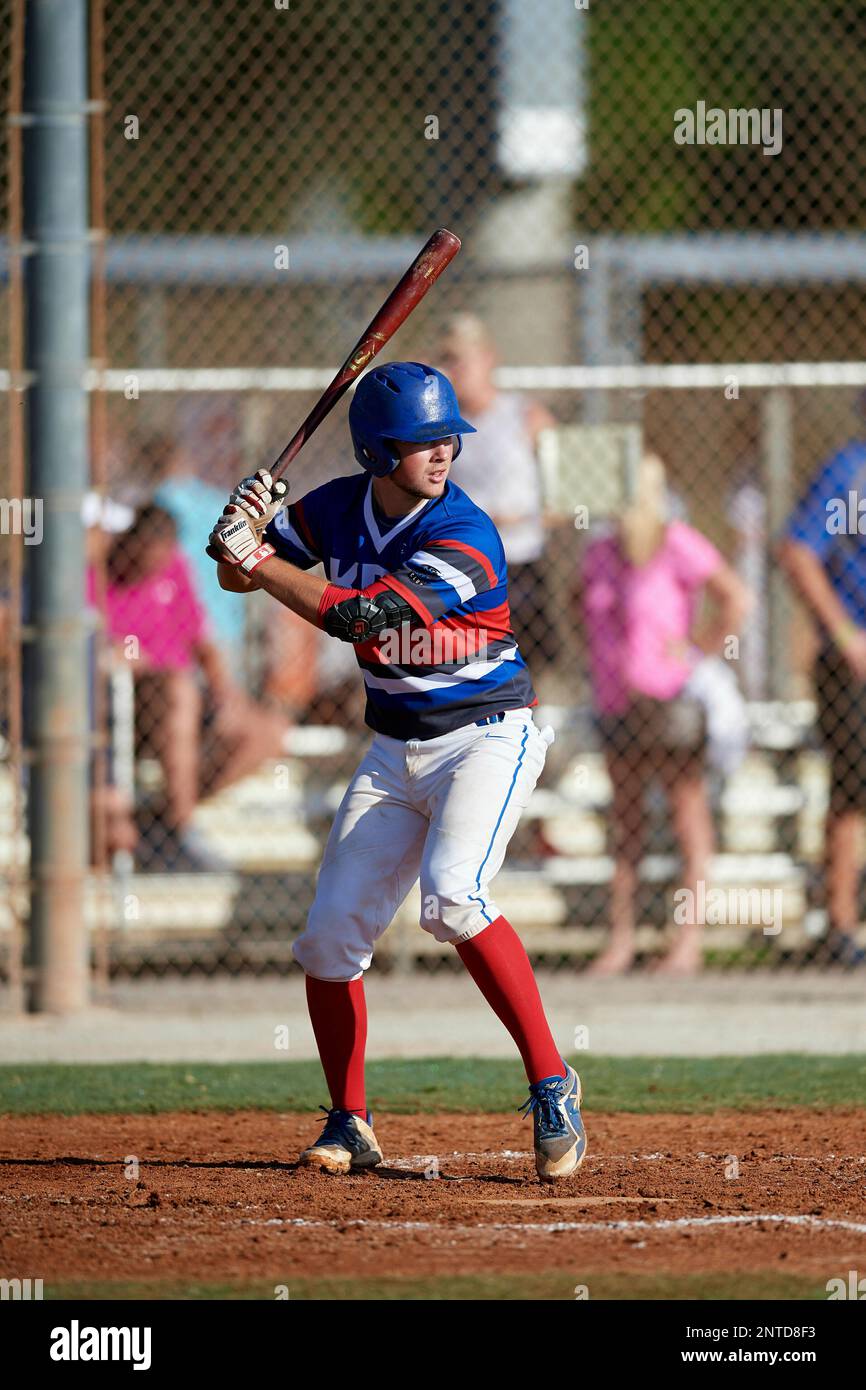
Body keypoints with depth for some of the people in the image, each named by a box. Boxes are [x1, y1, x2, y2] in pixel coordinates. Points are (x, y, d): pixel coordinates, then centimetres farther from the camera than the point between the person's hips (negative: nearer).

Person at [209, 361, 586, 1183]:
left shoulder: (462, 538, -23)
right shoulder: (342, 507, -2)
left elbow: (356, 616, -30)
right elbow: (241, 574, 7)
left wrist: (257, 557, -24)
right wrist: (244, 535, -16)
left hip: (487, 737, -7)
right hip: (394, 750, 7)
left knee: (452, 897, -30)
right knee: (331, 935, 1)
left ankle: (551, 1086, -22)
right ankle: (348, 1124, 18)